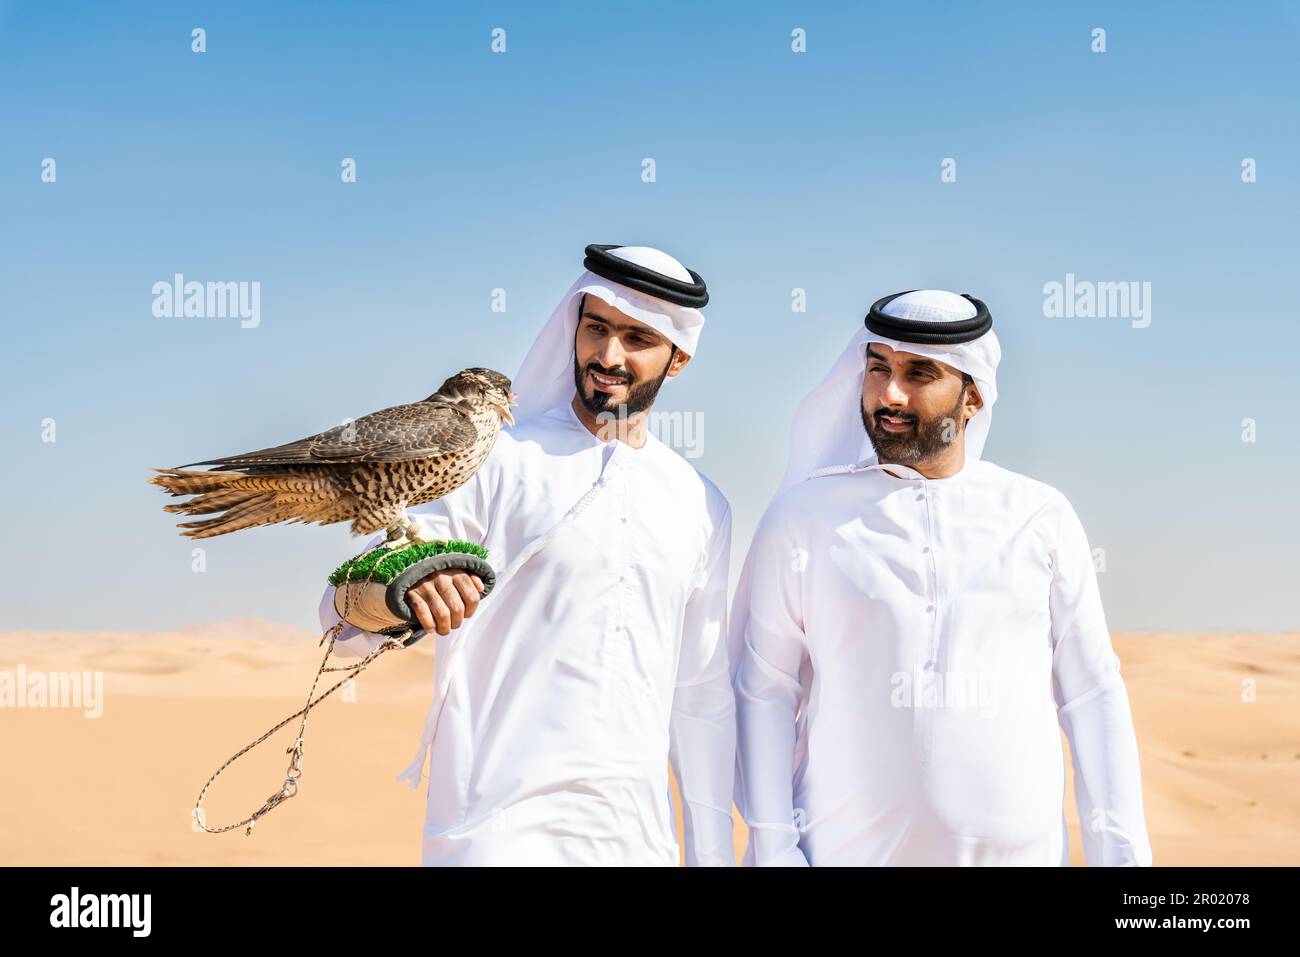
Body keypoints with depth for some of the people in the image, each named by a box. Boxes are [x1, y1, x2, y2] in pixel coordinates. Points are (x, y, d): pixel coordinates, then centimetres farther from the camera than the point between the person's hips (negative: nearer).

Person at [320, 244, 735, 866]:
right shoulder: (496, 459, -2)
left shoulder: (701, 507, 11)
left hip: (639, 836, 4)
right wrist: (402, 591, -30)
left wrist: (711, 851, 12)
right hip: (501, 830, -4)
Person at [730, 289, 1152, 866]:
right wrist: (774, 849, -6)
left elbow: (1091, 693, 5)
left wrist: (1119, 849, 0)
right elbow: (765, 693, 0)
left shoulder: (1041, 516, 4)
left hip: (1015, 847, 1)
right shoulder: (804, 516, 1)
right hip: (847, 847, -1)